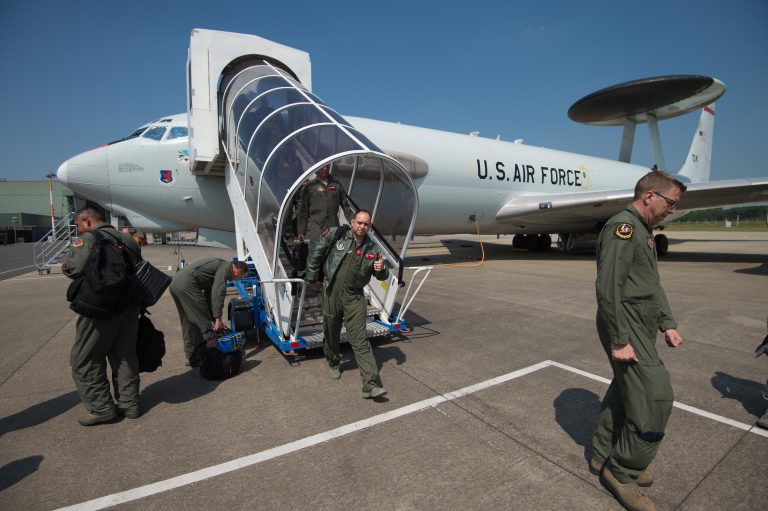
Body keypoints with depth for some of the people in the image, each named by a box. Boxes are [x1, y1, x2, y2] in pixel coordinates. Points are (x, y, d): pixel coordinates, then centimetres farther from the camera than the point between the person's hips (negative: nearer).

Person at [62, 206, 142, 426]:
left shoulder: (89, 239, -8)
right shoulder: (126, 239, 14)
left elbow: (76, 267, -22)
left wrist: (65, 265, 1)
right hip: (129, 306, 7)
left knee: (84, 359, 8)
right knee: (125, 355, 14)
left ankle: (101, 408, 11)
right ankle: (129, 404, 20)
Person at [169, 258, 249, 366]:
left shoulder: (218, 264, 26)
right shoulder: (225, 266, -2)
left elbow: (209, 294, 30)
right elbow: (218, 293, -15)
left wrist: (214, 319, 29)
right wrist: (218, 319, -13)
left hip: (174, 283, 11)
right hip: (187, 284, -11)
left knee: (188, 323, 18)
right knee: (203, 322, -1)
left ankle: (191, 358, 25)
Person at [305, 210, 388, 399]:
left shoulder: (372, 248, 2)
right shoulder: (335, 234, -3)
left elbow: (382, 276, 11)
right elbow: (316, 252, 6)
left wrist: (381, 269, -13)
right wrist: (311, 275, 6)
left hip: (354, 298, 0)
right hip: (331, 292, 1)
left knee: (360, 340, -6)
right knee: (331, 333, 18)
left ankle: (371, 385, -6)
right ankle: (333, 363, 47)